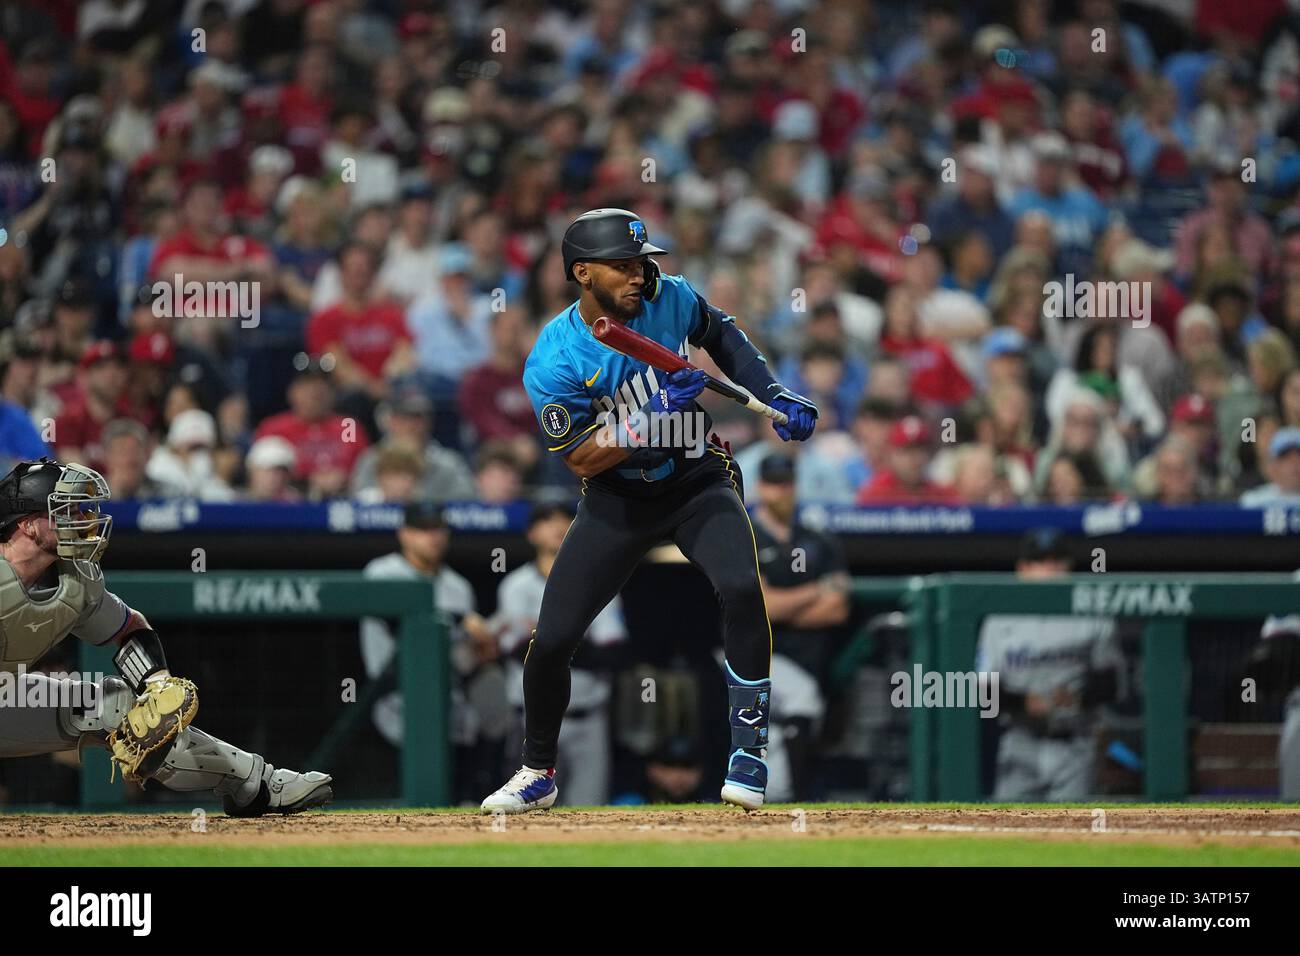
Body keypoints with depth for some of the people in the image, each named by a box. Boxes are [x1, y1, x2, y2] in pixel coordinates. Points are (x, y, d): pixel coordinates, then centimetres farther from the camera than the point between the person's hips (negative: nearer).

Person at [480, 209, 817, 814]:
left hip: (698, 484, 1)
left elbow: (721, 334, 13)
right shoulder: (554, 360, -19)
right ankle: (537, 775, 21)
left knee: (742, 589, -27)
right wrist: (653, 416, -33)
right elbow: (581, 460, -21)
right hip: (616, 503, -1)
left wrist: (772, 395, 2)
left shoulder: (672, 300, -9)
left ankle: (748, 756, -14)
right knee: (551, 639, -5)